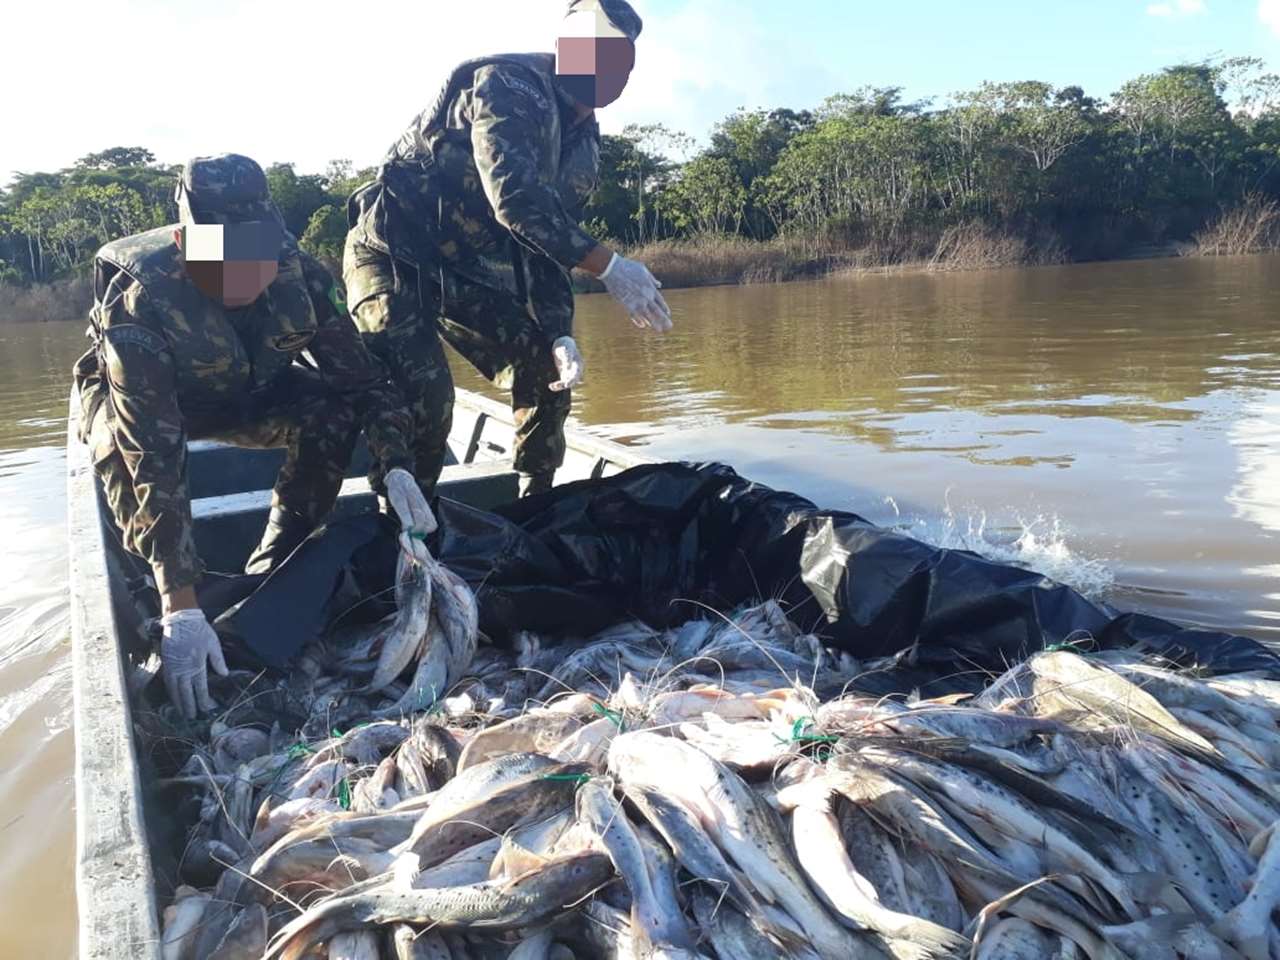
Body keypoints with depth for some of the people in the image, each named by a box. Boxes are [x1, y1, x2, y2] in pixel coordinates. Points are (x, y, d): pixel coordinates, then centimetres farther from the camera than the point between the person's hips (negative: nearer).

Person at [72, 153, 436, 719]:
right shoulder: (140, 305, -38)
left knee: (334, 412, -24)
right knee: (128, 458, -36)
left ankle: (271, 574, -8)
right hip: (136, 398, -3)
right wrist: (180, 606, -47)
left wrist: (396, 468, -35)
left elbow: (361, 378, -18)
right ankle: (147, 598, -11)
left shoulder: (299, 274, -28)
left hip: (247, 393, 3)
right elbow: (154, 459, -43)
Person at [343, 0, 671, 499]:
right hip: (394, 254, -8)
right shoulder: (508, 85, -20)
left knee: (545, 375, 6)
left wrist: (559, 335, -6)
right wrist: (608, 266, -32)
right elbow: (514, 198, -33)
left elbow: (548, 243, 7)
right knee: (422, 397, -23)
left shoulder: (582, 143, 6)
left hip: (468, 270, 9)